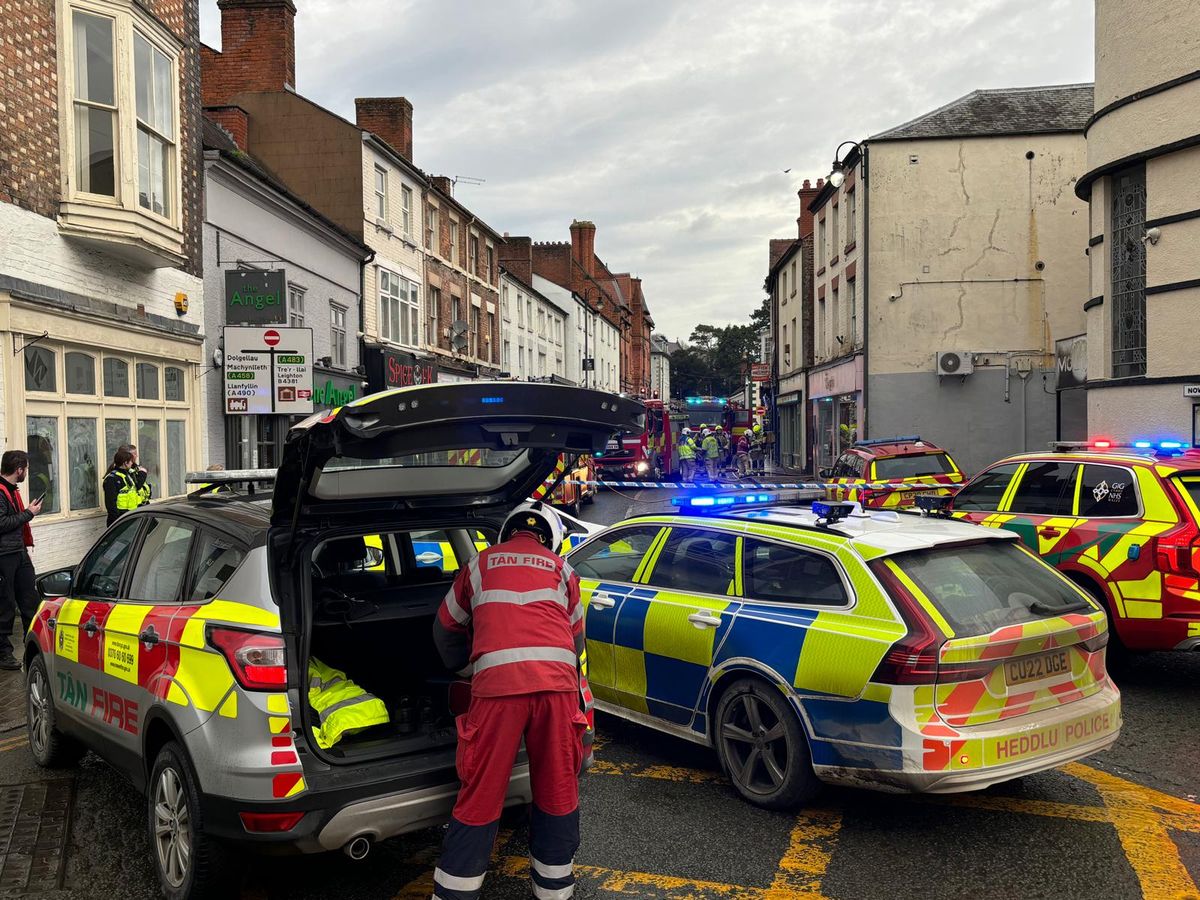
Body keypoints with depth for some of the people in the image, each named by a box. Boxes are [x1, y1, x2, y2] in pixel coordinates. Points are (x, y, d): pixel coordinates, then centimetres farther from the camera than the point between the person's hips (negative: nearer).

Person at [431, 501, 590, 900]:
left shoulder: (480, 564, 22)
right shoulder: (560, 568, 23)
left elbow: (446, 629, 33)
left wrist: (460, 666, 51)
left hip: (497, 684, -1)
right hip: (558, 681, 1)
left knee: (480, 794, 6)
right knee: (558, 788, 14)